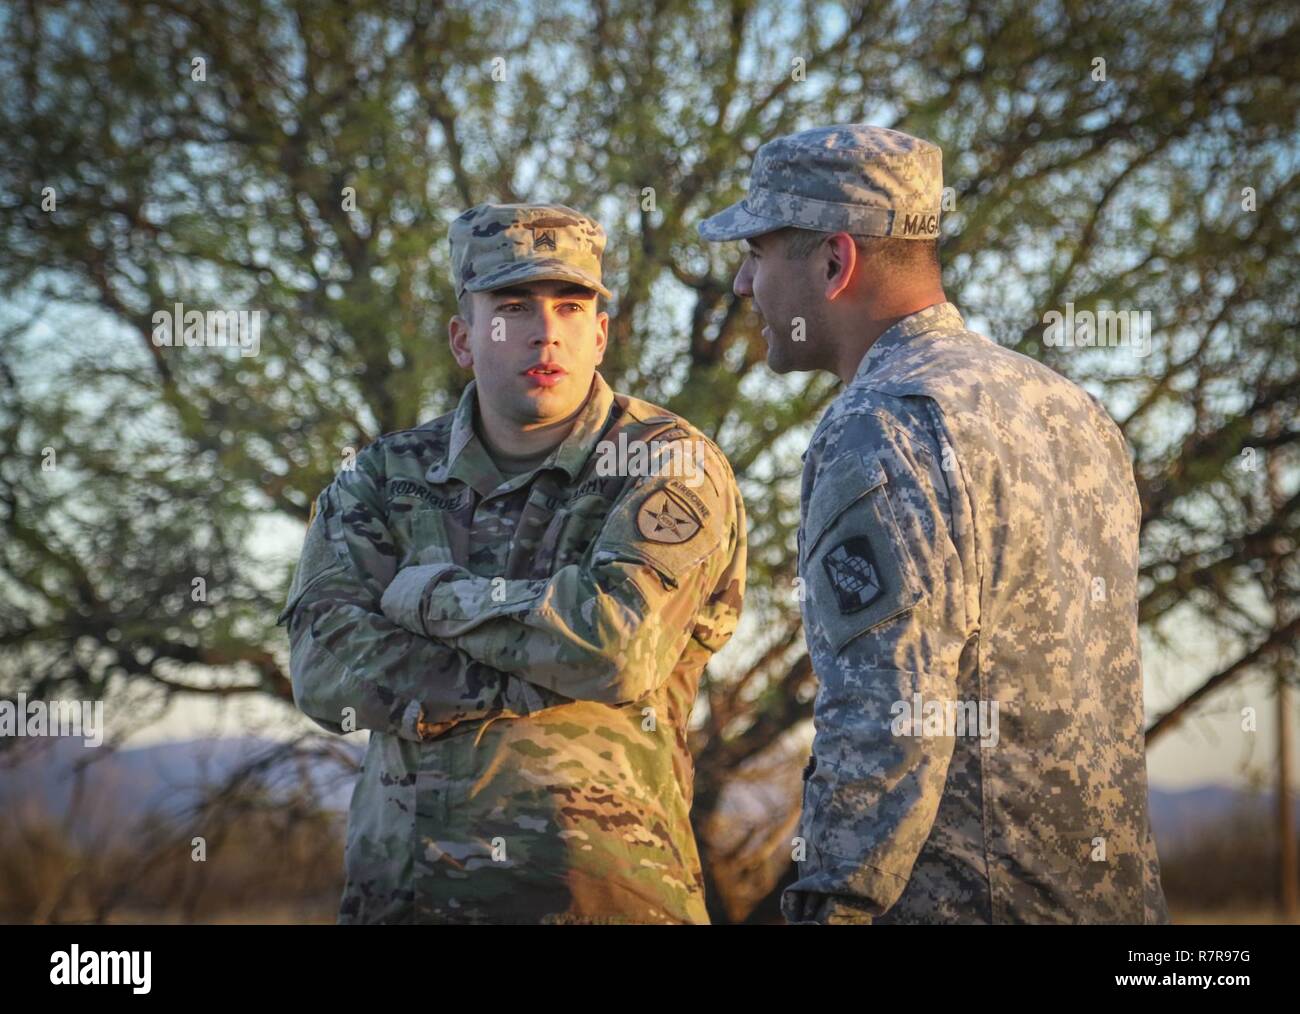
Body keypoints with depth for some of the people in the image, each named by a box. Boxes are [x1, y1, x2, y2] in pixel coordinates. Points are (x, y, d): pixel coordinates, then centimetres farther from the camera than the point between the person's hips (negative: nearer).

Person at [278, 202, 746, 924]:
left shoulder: (669, 464, -4)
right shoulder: (386, 479, 8)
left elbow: (618, 642, -21)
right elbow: (323, 669, -7)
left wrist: (435, 595, -8)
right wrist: (537, 678, -16)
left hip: (593, 887, -3)